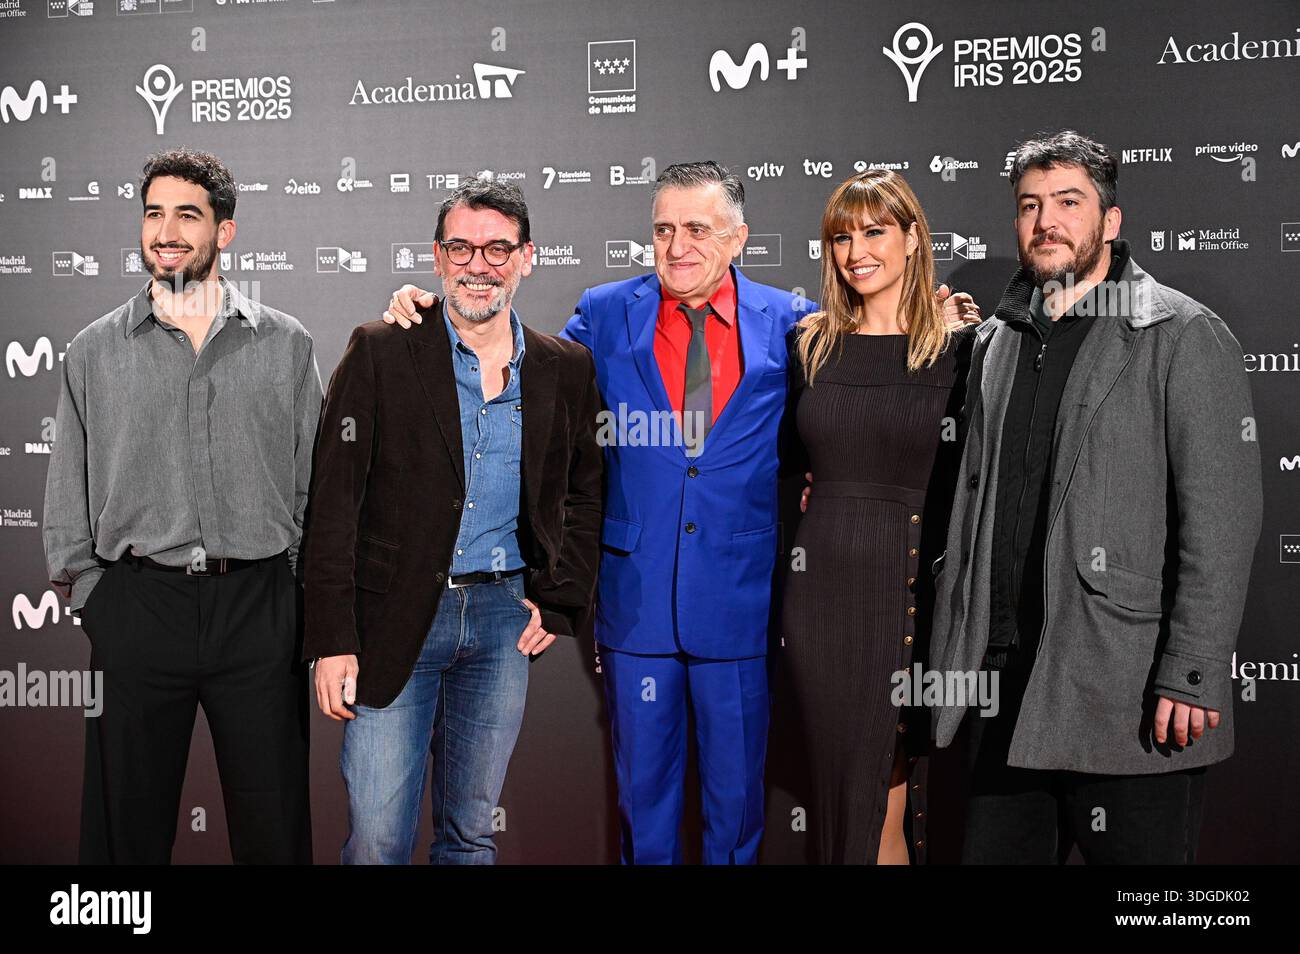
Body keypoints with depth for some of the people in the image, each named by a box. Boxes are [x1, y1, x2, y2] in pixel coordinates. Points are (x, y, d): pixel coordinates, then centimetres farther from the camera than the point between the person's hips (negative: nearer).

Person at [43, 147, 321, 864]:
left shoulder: (286, 345, 6)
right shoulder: (94, 351, 8)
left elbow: (314, 482, 7)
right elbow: (68, 498, 10)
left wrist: (301, 597, 2)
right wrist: (90, 598, 2)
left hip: (259, 608, 0)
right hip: (136, 608, 1)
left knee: (273, 827, 7)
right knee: (127, 826, 9)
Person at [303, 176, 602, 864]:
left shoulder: (566, 370, 6)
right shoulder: (379, 353, -3)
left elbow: (585, 494, 16)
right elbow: (333, 502, -5)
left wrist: (559, 602, 4)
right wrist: (333, 639, -10)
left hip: (505, 617, 3)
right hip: (394, 622, -2)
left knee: (471, 833, 13)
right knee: (376, 839, 0)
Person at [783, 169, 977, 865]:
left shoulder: (961, 344, -3)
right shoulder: (812, 343, 9)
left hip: (918, 589, -3)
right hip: (825, 589, 3)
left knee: (889, 796, 2)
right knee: (839, 787, 9)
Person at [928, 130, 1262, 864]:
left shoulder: (1184, 336, -4)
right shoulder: (996, 342, 15)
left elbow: (1223, 519, -11)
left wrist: (1193, 673, -17)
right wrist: (954, 652, 12)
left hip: (1133, 700, -5)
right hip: (1009, 687, 6)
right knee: (997, 850, 13)